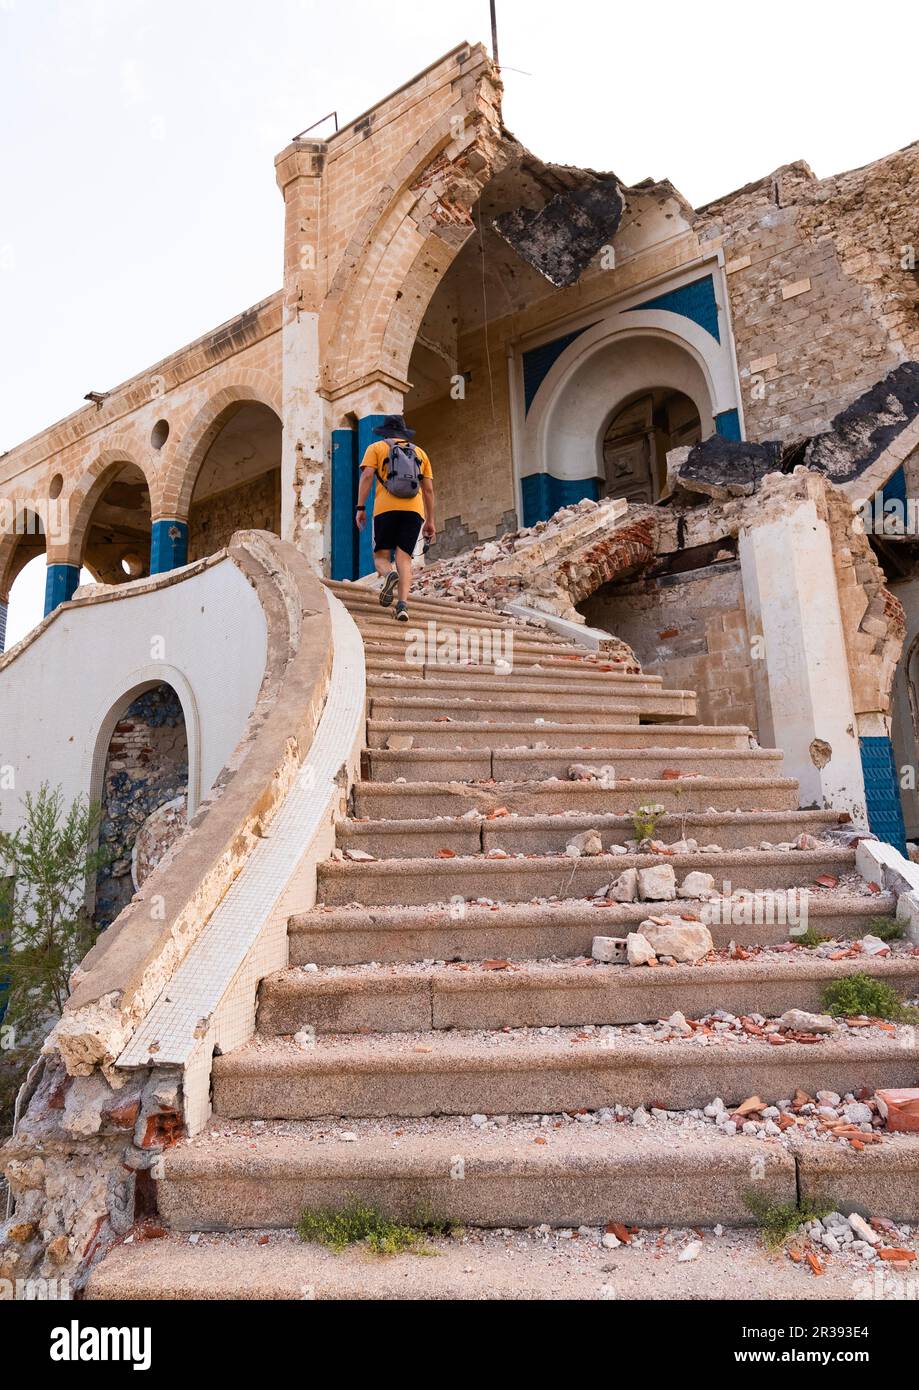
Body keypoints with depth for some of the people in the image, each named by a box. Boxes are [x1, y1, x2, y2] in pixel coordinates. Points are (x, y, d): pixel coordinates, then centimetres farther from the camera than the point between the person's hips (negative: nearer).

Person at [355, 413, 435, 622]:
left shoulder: (376, 448, 16)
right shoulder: (419, 452, 24)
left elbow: (367, 475, 0)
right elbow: (428, 489, 18)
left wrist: (360, 508, -4)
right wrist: (430, 521, 18)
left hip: (386, 508, -2)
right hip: (414, 510, 2)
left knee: (381, 556, 7)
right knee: (403, 558, -2)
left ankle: (389, 575, -28)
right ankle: (402, 605, -22)